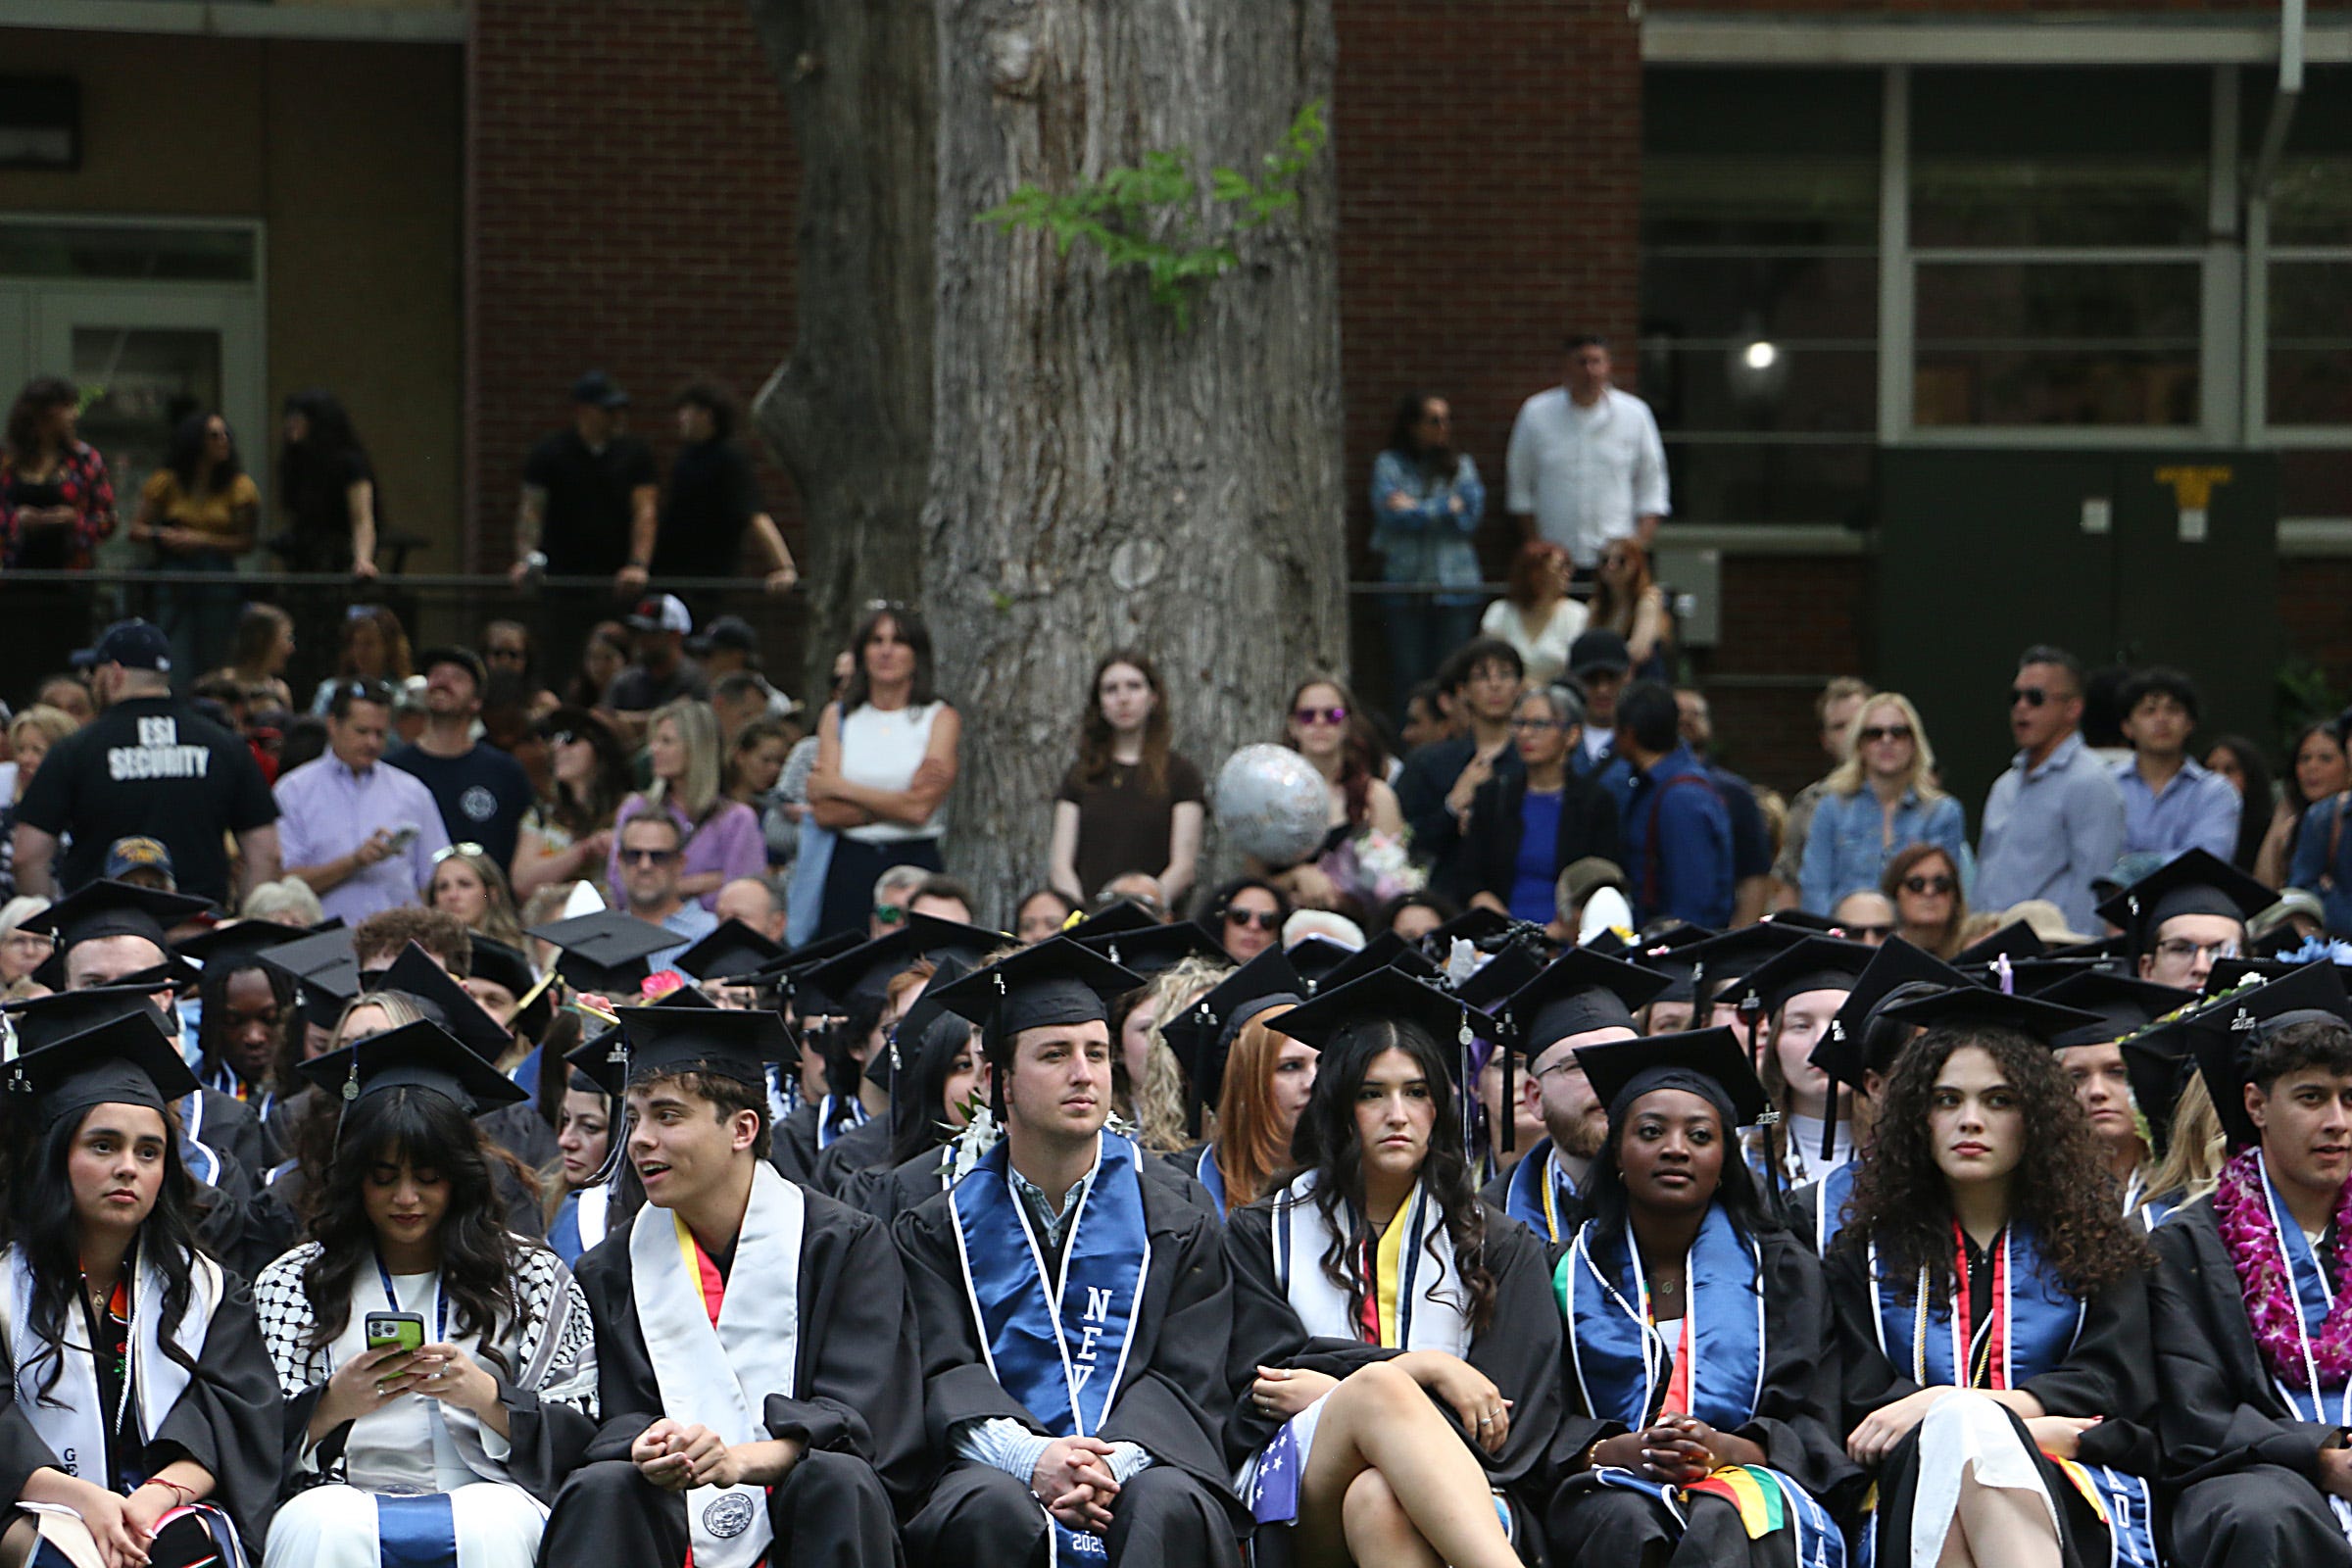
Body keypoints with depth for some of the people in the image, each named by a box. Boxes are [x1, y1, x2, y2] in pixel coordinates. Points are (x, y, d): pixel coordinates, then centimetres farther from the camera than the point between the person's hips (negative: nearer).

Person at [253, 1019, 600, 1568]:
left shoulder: (534, 1278, 13)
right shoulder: (291, 1284, 15)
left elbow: (578, 1440, 5)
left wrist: (487, 1397, -12)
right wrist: (332, 1403, -12)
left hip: (491, 1503, 0)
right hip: (346, 1498, 0)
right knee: (320, 1524, -35)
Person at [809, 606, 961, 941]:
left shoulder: (940, 718, 3)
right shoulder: (837, 716, 11)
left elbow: (920, 809, -10)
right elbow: (824, 812, -1)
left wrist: (841, 787, -2)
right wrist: (896, 804, -9)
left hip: (917, 865, -2)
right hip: (849, 866, 2)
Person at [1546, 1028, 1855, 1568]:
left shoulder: (1782, 1269, 15)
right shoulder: (1569, 1271, 14)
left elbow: (1810, 1426, 7)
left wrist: (1728, 1450, -15)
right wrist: (1615, 1451, -16)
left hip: (1744, 1480, 0)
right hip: (1611, 1483, 0)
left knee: (1720, 1522, -37)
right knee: (1628, 1522, -37)